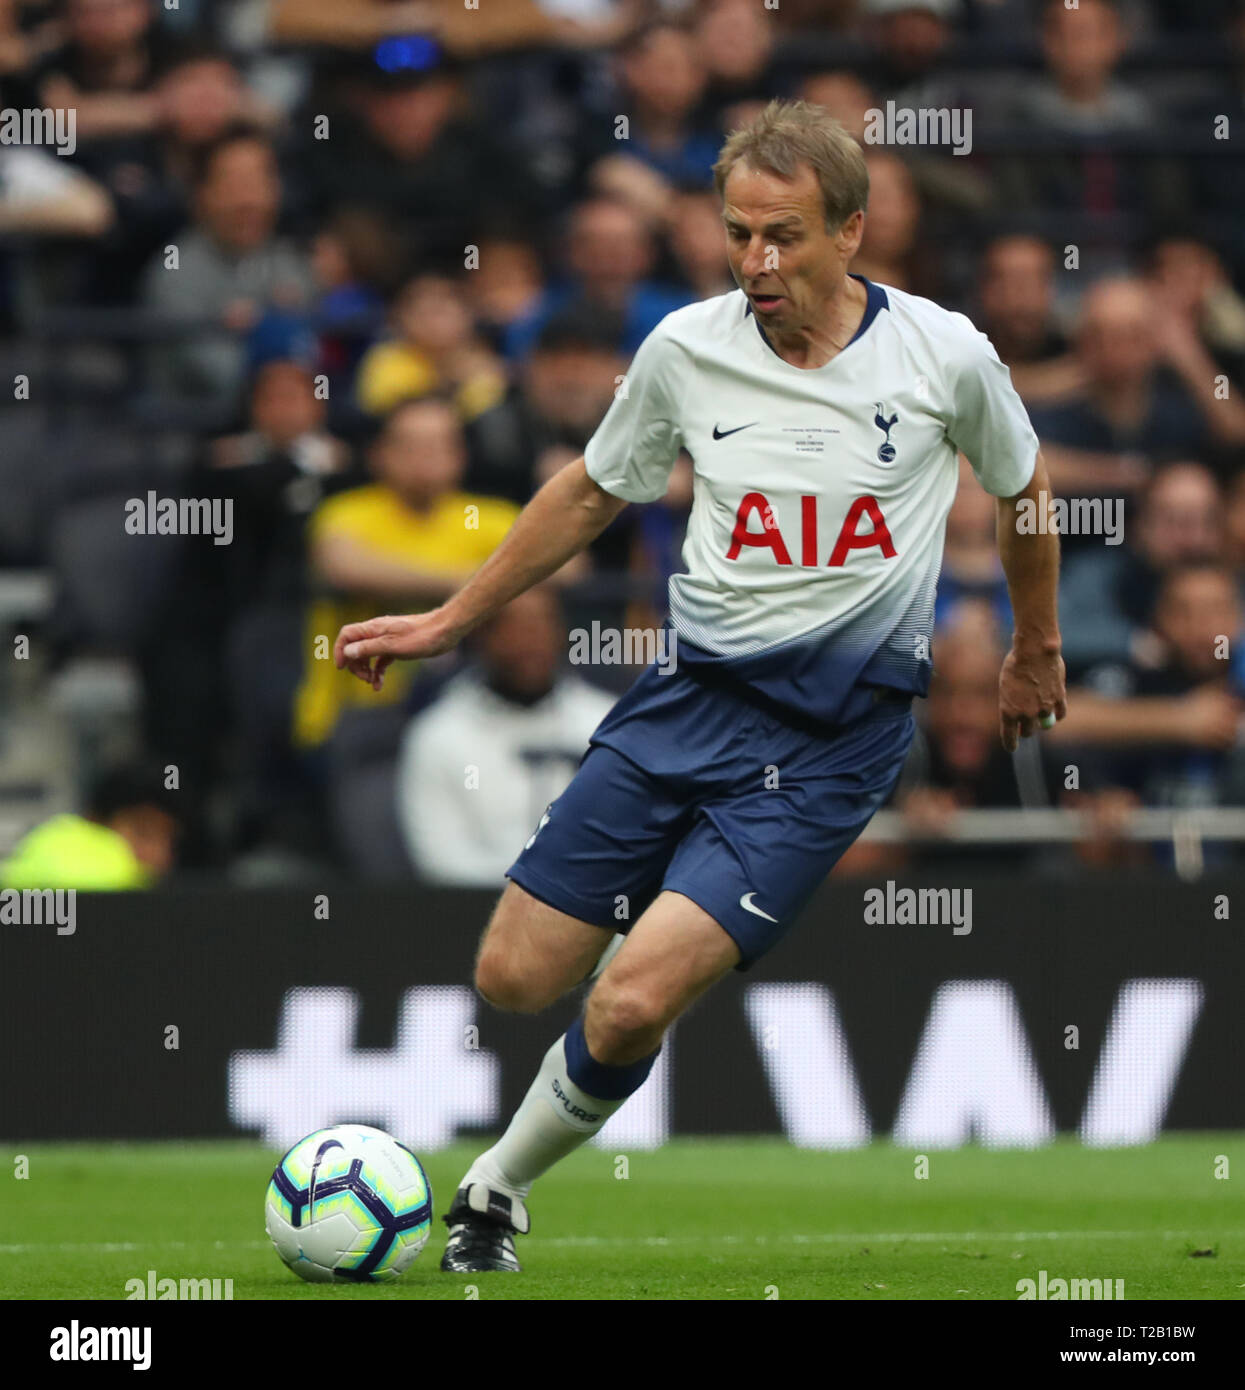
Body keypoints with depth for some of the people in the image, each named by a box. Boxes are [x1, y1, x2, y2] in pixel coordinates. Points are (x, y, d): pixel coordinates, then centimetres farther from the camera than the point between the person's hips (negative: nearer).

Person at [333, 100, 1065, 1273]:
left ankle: (499, 1186, 9)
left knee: (631, 1005, -17)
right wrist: (445, 623, 18)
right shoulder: (686, 349, -2)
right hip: (691, 694, 3)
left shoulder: (946, 357, -7)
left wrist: (1035, 649, 27)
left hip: (835, 736, -3)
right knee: (513, 979, -2)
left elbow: (1022, 493, 14)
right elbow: (589, 494, 16)